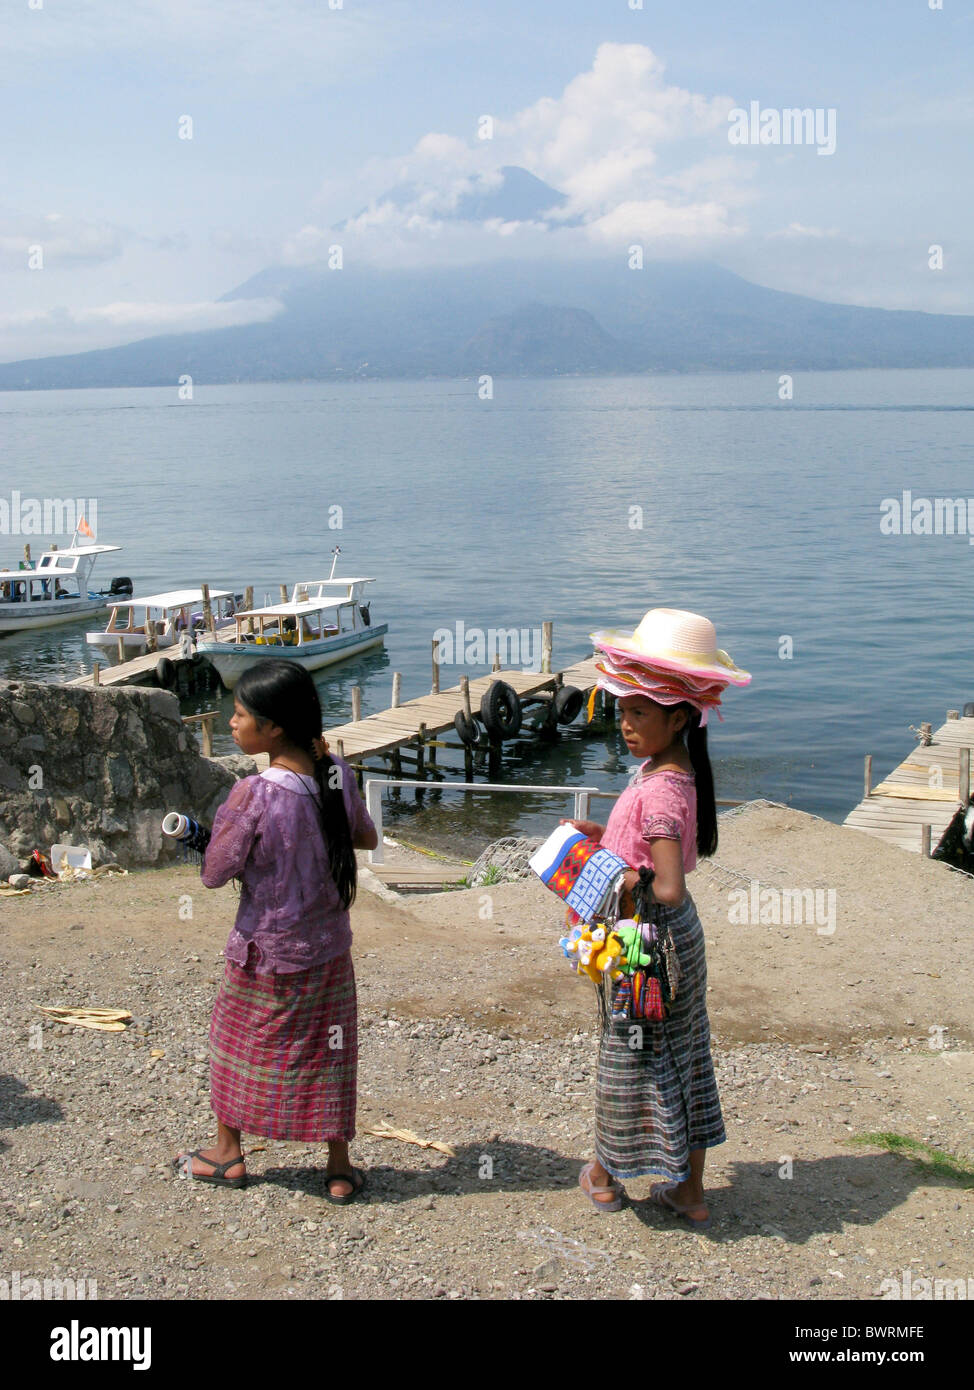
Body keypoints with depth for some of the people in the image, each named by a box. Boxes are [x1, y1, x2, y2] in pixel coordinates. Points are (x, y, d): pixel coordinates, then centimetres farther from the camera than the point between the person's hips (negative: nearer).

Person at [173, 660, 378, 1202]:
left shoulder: (255, 796, -25)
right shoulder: (338, 776, -9)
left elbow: (214, 872, -16)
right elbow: (367, 838, 7)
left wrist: (227, 812, -2)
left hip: (267, 953, -4)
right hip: (329, 948, 4)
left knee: (238, 1041, 18)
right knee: (328, 1050, 15)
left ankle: (228, 1154, 34)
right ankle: (340, 1168, 22)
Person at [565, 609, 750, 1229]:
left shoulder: (660, 791, -28)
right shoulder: (668, 771, 1)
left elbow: (666, 888, -34)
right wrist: (600, 833, 9)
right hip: (673, 940, 9)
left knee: (631, 1056, 10)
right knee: (682, 1059, 17)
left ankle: (607, 1175, 32)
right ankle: (690, 1189, 30)